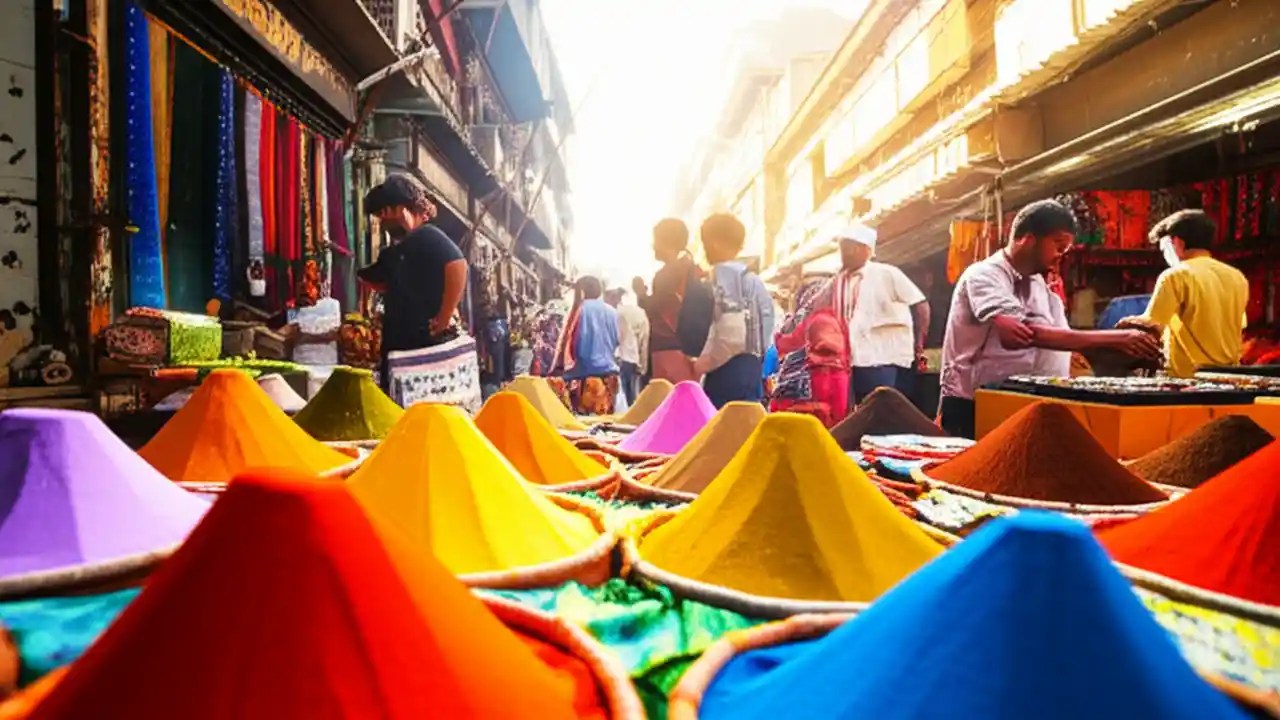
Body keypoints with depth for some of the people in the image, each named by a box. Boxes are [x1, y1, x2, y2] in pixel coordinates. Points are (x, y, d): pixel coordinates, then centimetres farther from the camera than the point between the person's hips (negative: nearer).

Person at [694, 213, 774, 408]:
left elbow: (732, 331, -21)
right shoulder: (752, 278, 17)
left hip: (730, 369, -9)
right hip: (750, 365, 9)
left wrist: (706, 361, -10)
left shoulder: (722, 273, -9)